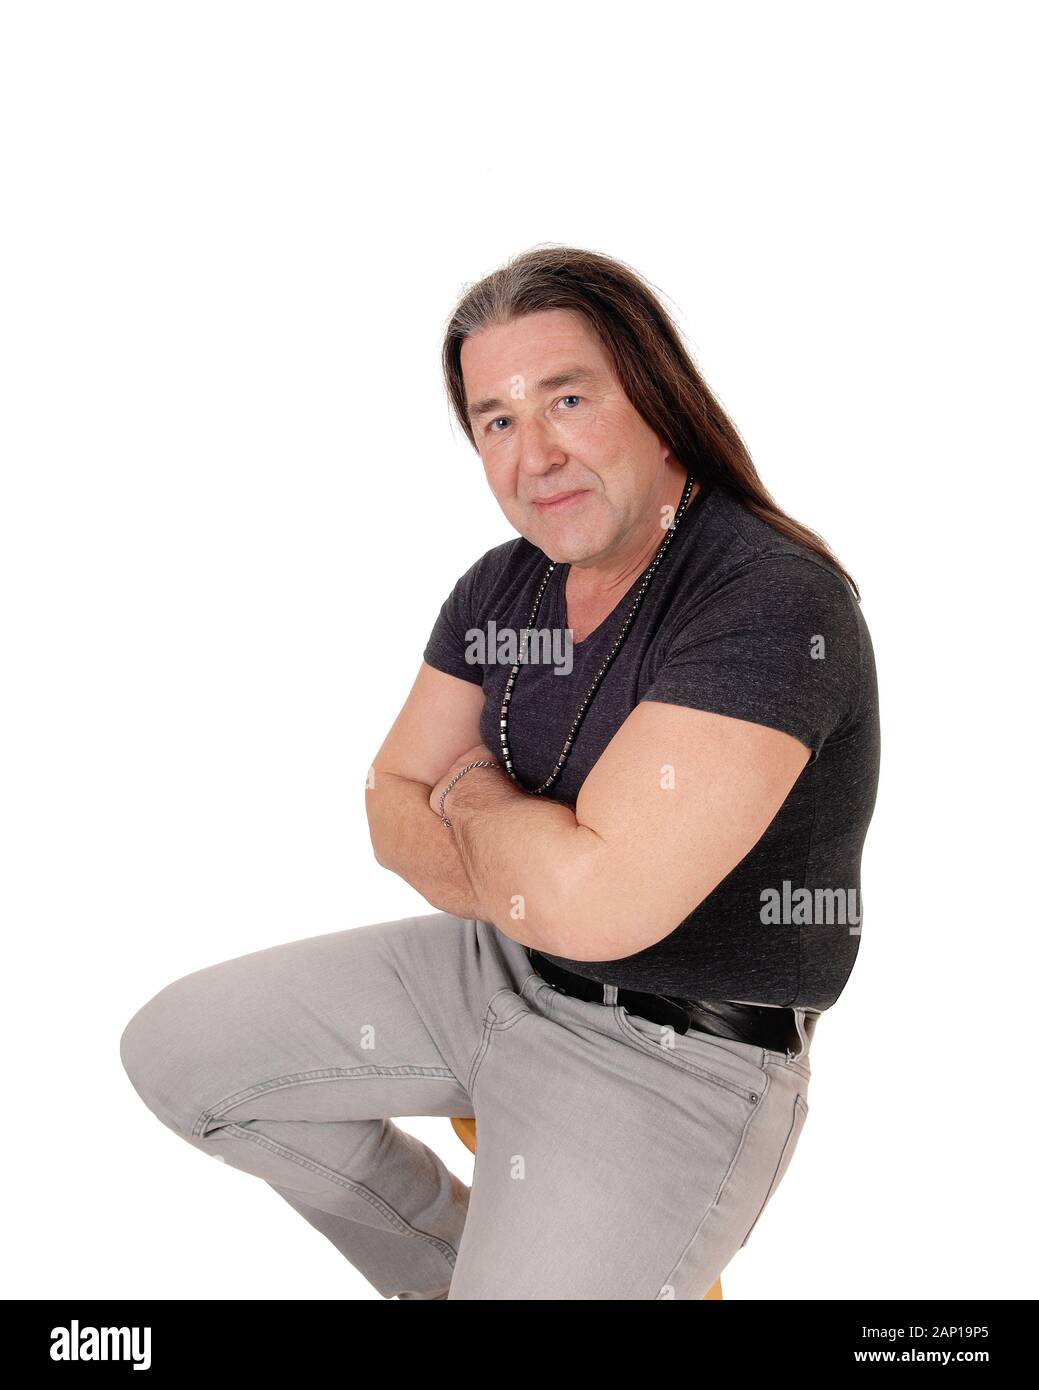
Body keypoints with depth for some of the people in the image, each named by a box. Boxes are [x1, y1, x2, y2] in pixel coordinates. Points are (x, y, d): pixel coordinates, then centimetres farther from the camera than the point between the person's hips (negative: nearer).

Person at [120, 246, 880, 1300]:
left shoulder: (777, 602, -26)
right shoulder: (501, 585, 0)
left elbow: (595, 896, -32)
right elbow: (393, 805, 5)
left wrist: (473, 789, -11)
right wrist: (534, 882, -16)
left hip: (678, 1056, -7)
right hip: (497, 968, 7)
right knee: (172, 1051, 9)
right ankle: (446, 1258, 25)